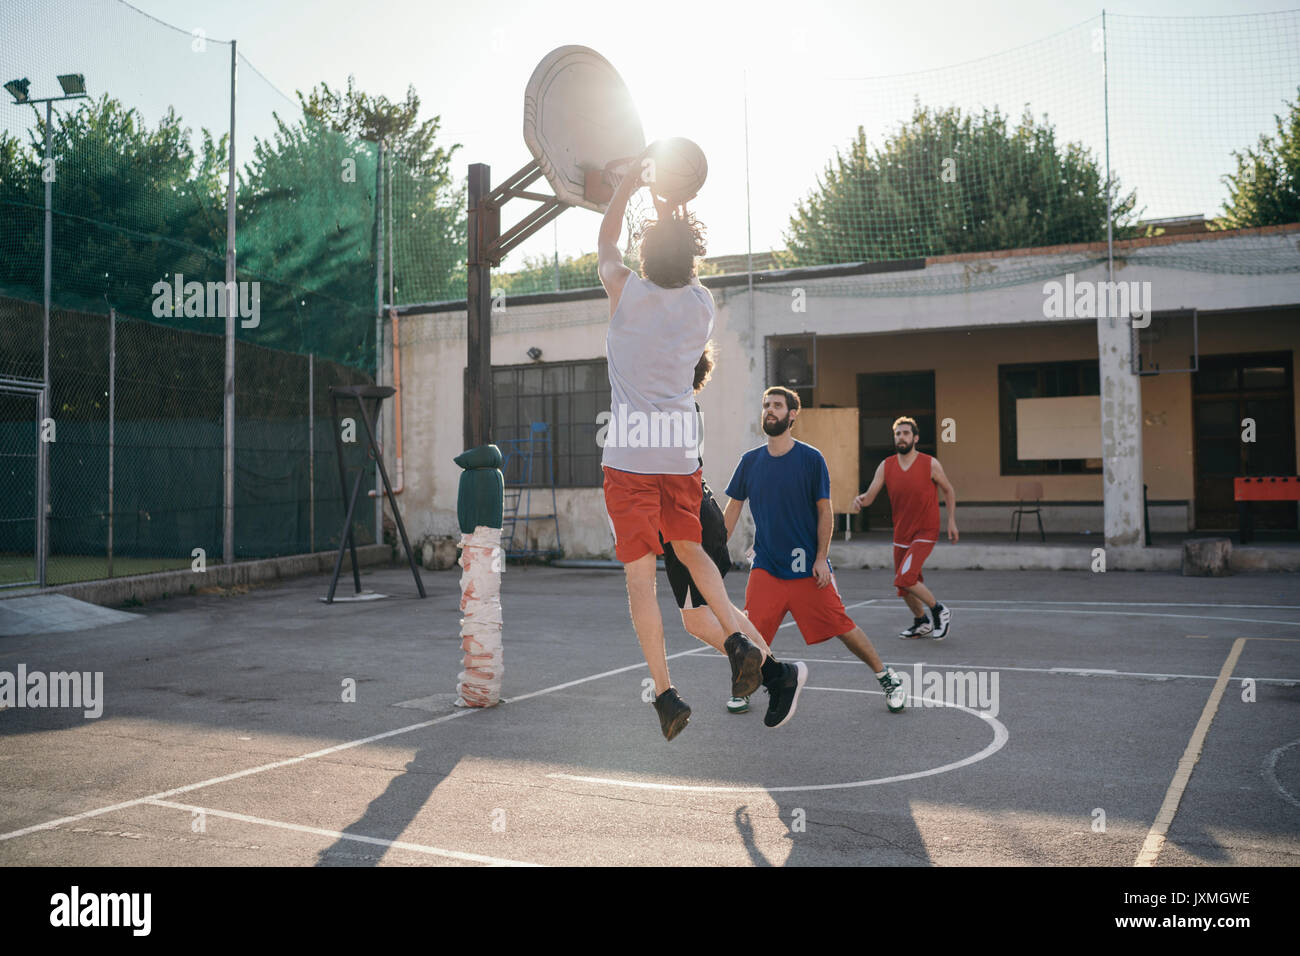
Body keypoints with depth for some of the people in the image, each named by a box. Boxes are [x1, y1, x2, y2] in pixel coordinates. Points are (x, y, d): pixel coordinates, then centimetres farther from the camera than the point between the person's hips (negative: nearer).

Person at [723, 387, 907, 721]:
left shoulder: (811, 458, -4)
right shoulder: (750, 461, 4)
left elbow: (824, 511, -2)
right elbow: (733, 508, 11)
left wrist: (821, 558, -9)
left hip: (808, 567, -2)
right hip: (766, 567, 3)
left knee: (842, 626, 0)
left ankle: (888, 678, 22)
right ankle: (778, 680, 14)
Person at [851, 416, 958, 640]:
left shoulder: (930, 464, -8)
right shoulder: (886, 466, -1)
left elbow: (948, 490, 6)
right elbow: (870, 495, -7)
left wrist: (951, 521, 1)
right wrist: (861, 499, -30)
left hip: (925, 532, -5)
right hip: (901, 533, 5)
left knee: (905, 578, -19)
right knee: (904, 586, 12)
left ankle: (940, 612, 2)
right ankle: (921, 623, 36)